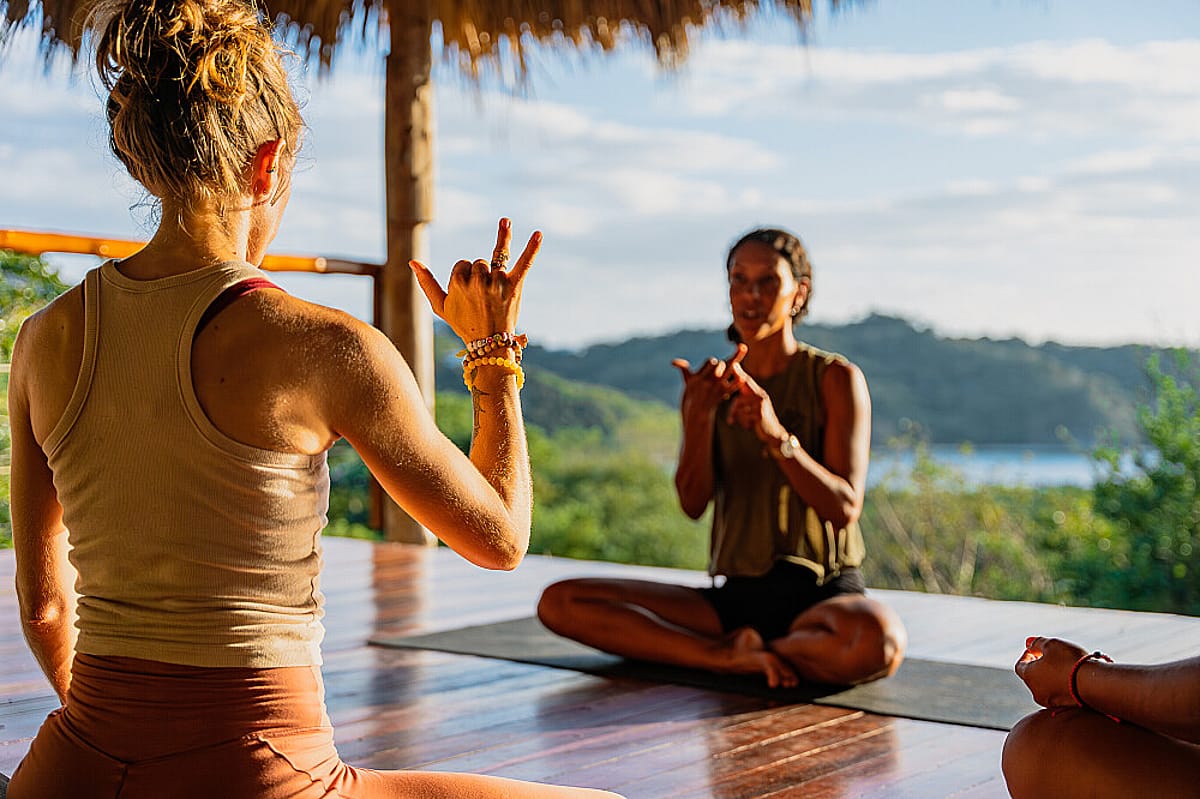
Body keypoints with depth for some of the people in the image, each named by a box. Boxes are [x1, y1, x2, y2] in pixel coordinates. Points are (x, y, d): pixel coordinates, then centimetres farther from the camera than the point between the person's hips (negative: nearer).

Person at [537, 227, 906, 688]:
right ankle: (736, 658, -19)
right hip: (736, 595, 4)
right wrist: (699, 416, -20)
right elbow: (693, 503, -3)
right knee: (560, 602, -13)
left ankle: (737, 648, -14)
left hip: (823, 595, -3)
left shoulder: (835, 378, -2)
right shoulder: (709, 386, 9)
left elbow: (844, 508, -11)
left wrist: (776, 434, -26)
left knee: (876, 639, -41)